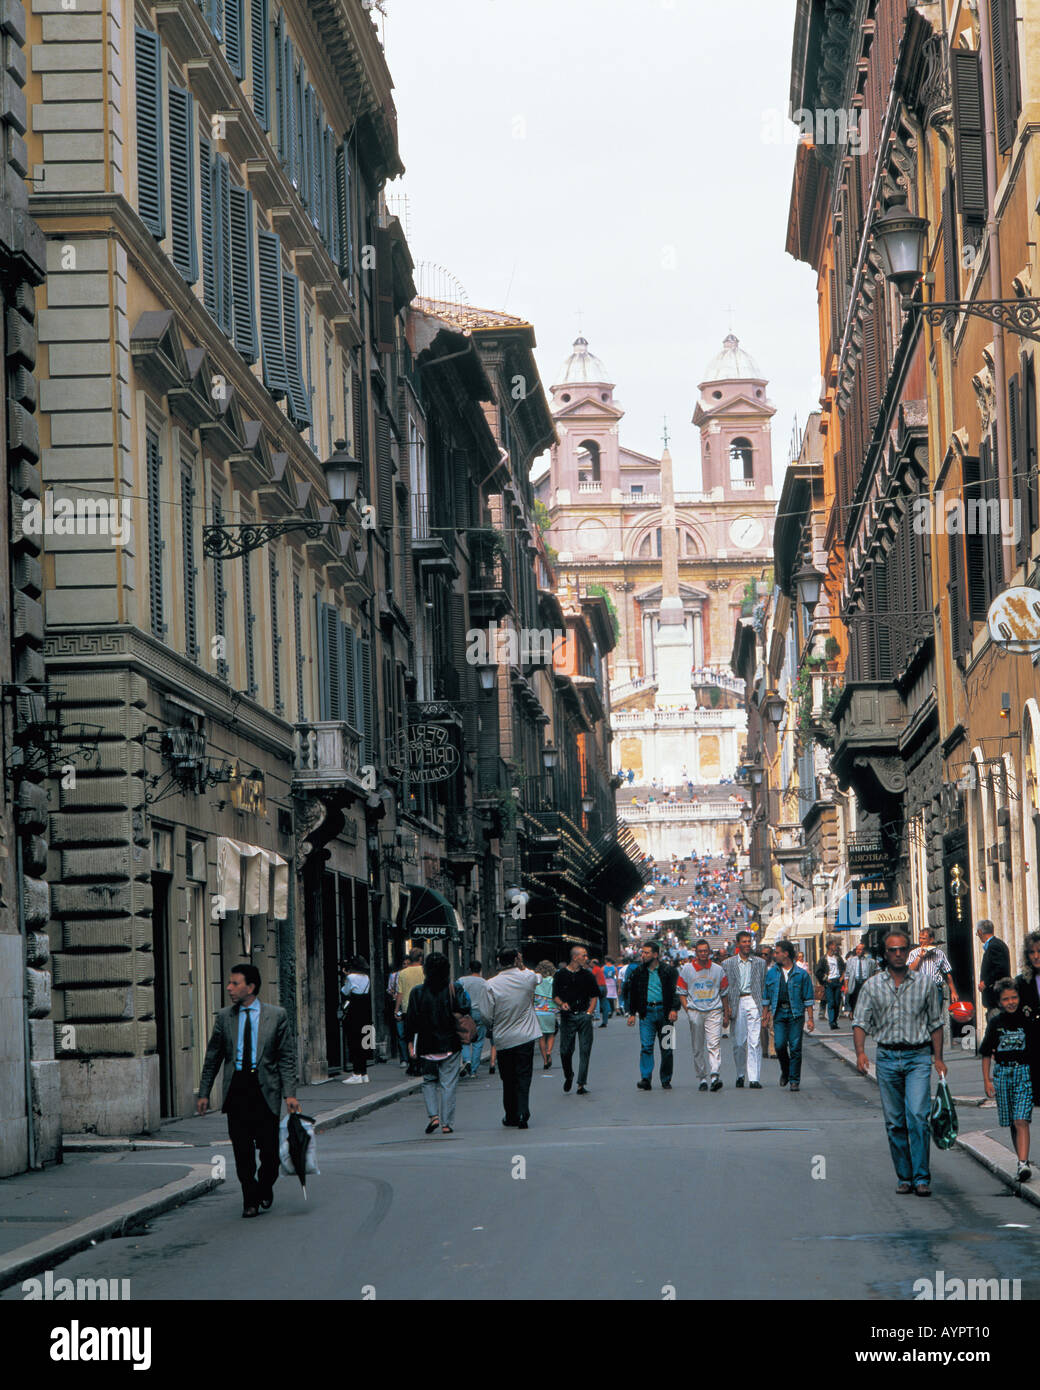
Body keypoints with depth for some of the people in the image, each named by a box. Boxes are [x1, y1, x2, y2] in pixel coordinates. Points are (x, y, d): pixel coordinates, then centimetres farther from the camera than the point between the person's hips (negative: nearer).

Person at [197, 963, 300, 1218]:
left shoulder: (276, 1015, 1)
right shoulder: (224, 1017, 7)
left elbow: (287, 1056, 1)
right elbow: (212, 1058, 12)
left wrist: (290, 1093, -7)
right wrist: (204, 1093, 7)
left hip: (266, 1088, -2)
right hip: (236, 1088, 2)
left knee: (269, 1148, 0)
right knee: (242, 1149, 0)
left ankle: (265, 1188, 27)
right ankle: (250, 1199, 13)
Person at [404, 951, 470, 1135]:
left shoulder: (417, 992, -4)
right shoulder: (455, 990, -6)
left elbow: (411, 1019, -3)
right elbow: (465, 1009, -17)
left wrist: (410, 1041, 4)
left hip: (427, 1046, 1)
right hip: (451, 1045, -1)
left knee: (429, 1080, 17)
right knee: (448, 1083, 4)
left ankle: (433, 1115, -1)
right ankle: (447, 1123, 2)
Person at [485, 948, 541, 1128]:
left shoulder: (491, 985, -9)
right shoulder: (528, 978, -7)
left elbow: (488, 1016, -7)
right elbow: (537, 978, 20)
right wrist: (521, 967, 26)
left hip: (503, 1039, 0)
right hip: (525, 1037, 0)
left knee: (508, 1079, 12)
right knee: (523, 1078, 2)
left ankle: (511, 1117, 19)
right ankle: (523, 1115, -9)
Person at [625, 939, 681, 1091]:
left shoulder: (668, 970, -1)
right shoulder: (638, 971, 8)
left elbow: (675, 991, -2)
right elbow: (632, 993, 16)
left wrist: (674, 1009, -14)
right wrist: (632, 1013, 11)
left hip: (664, 1012, -2)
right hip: (646, 1013, 2)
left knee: (666, 1048, 4)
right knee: (646, 1046, -9)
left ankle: (666, 1081, 14)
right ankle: (645, 1079, -10)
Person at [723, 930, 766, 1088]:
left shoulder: (760, 962, 11)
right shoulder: (729, 964, 9)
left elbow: (764, 985, 10)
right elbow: (726, 987, 9)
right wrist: (727, 1007, 0)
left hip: (754, 1002, -1)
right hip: (737, 1003, 1)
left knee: (754, 1042, -9)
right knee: (738, 1042, 5)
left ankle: (754, 1079, -11)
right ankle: (740, 1075, 20)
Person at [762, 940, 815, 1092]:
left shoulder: (801, 974, 0)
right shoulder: (771, 973, 9)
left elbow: (808, 998, 2)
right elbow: (766, 996, 15)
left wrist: (810, 1018, -1)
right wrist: (765, 1013, 10)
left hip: (796, 1013, -2)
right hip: (779, 1013, 2)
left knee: (795, 1047, -4)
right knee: (780, 1044, -9)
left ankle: (795, 1080, 4)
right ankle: (785, 1071, 17)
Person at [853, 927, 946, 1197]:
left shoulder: (925, 983, 4)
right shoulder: (872, 986, 4)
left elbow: (935, 1023, 10)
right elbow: (860, 1022, 2)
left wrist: (938, 1058, 4)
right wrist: (860, 1051, -14)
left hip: (918, 1056, -2)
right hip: (887, 1057, 2)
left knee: (917, 1115, -15)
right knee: (894, 1121, 5)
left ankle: (921, 1177, -12)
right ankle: (904, 1176, 15)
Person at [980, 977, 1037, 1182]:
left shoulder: (1029, 1020, -2)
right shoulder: (995, 1023, 5)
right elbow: (986, 1053, 10)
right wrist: (986, 1079, 6)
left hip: (1024, 1072, -3)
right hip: (1002, 1073, 3)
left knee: (1021, 1120, -15)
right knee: (1011, 1122, 10)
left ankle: (1023, 1164, -22)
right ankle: (1021, 1156, 25)